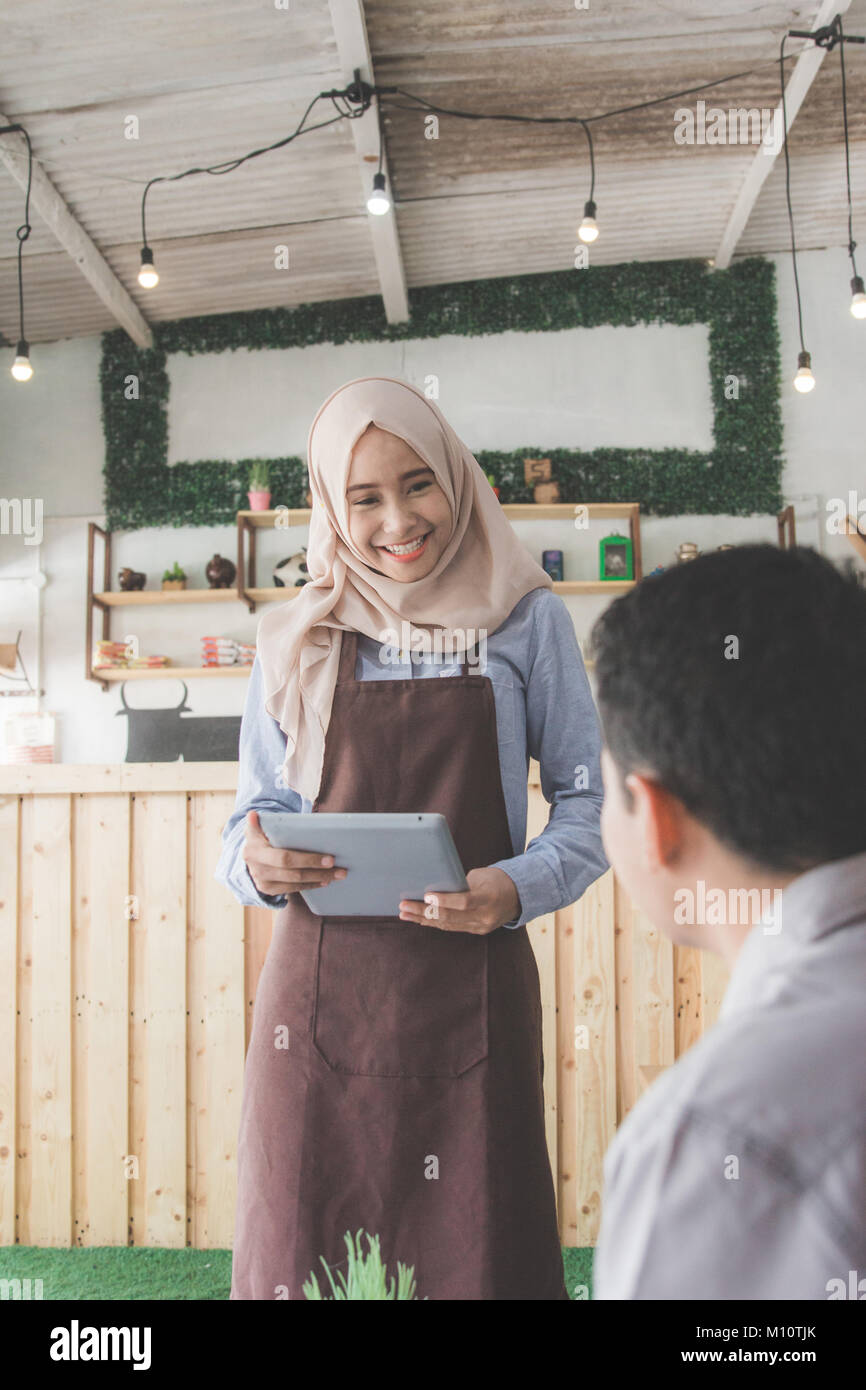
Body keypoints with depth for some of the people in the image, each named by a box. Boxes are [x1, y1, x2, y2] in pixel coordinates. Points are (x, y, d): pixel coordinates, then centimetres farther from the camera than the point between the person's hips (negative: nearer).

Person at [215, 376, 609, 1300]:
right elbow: (252, 816, 13)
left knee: (477, 1255, 1)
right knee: (301, 1259, 4)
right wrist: (255, 862, -10)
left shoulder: (526, 619, 4)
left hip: (471, 989, -1)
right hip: (319, 991, 2)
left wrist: (518, 888, -14)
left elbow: (588, 804, 5)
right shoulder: (294, 641, 10)